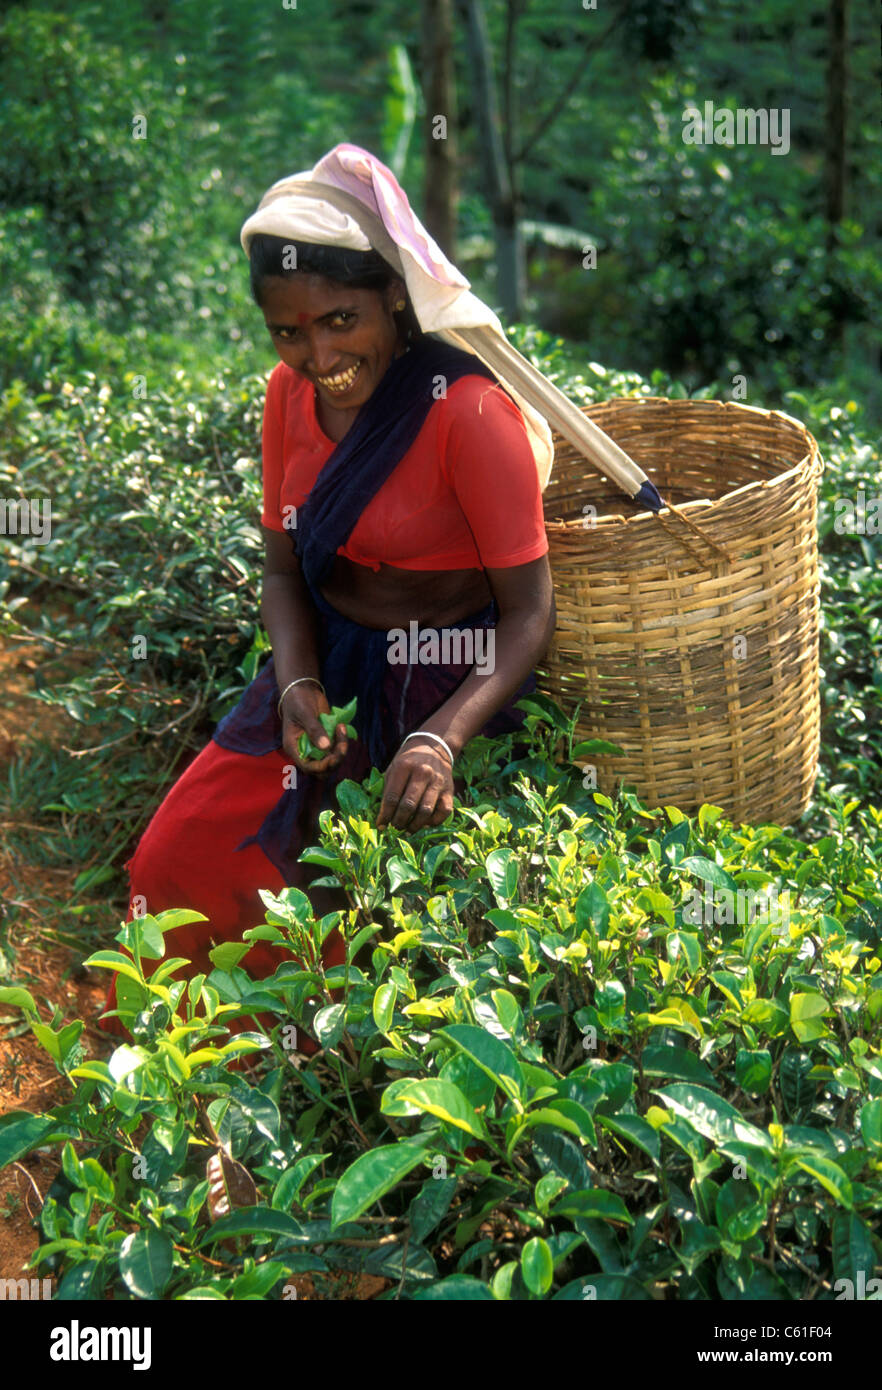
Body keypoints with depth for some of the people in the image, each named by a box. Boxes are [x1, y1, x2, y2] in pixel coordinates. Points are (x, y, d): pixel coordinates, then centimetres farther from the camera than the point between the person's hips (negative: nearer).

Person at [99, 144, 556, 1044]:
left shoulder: (469, 413, -23)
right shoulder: (291, 395, -3)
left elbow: (529, 613, -21)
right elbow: (283, 567, 6)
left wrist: (440, 739, -35)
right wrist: (296, 684, -14)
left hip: (447, 685, -6)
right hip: (325, 664, 6)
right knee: (177, 862, 0)